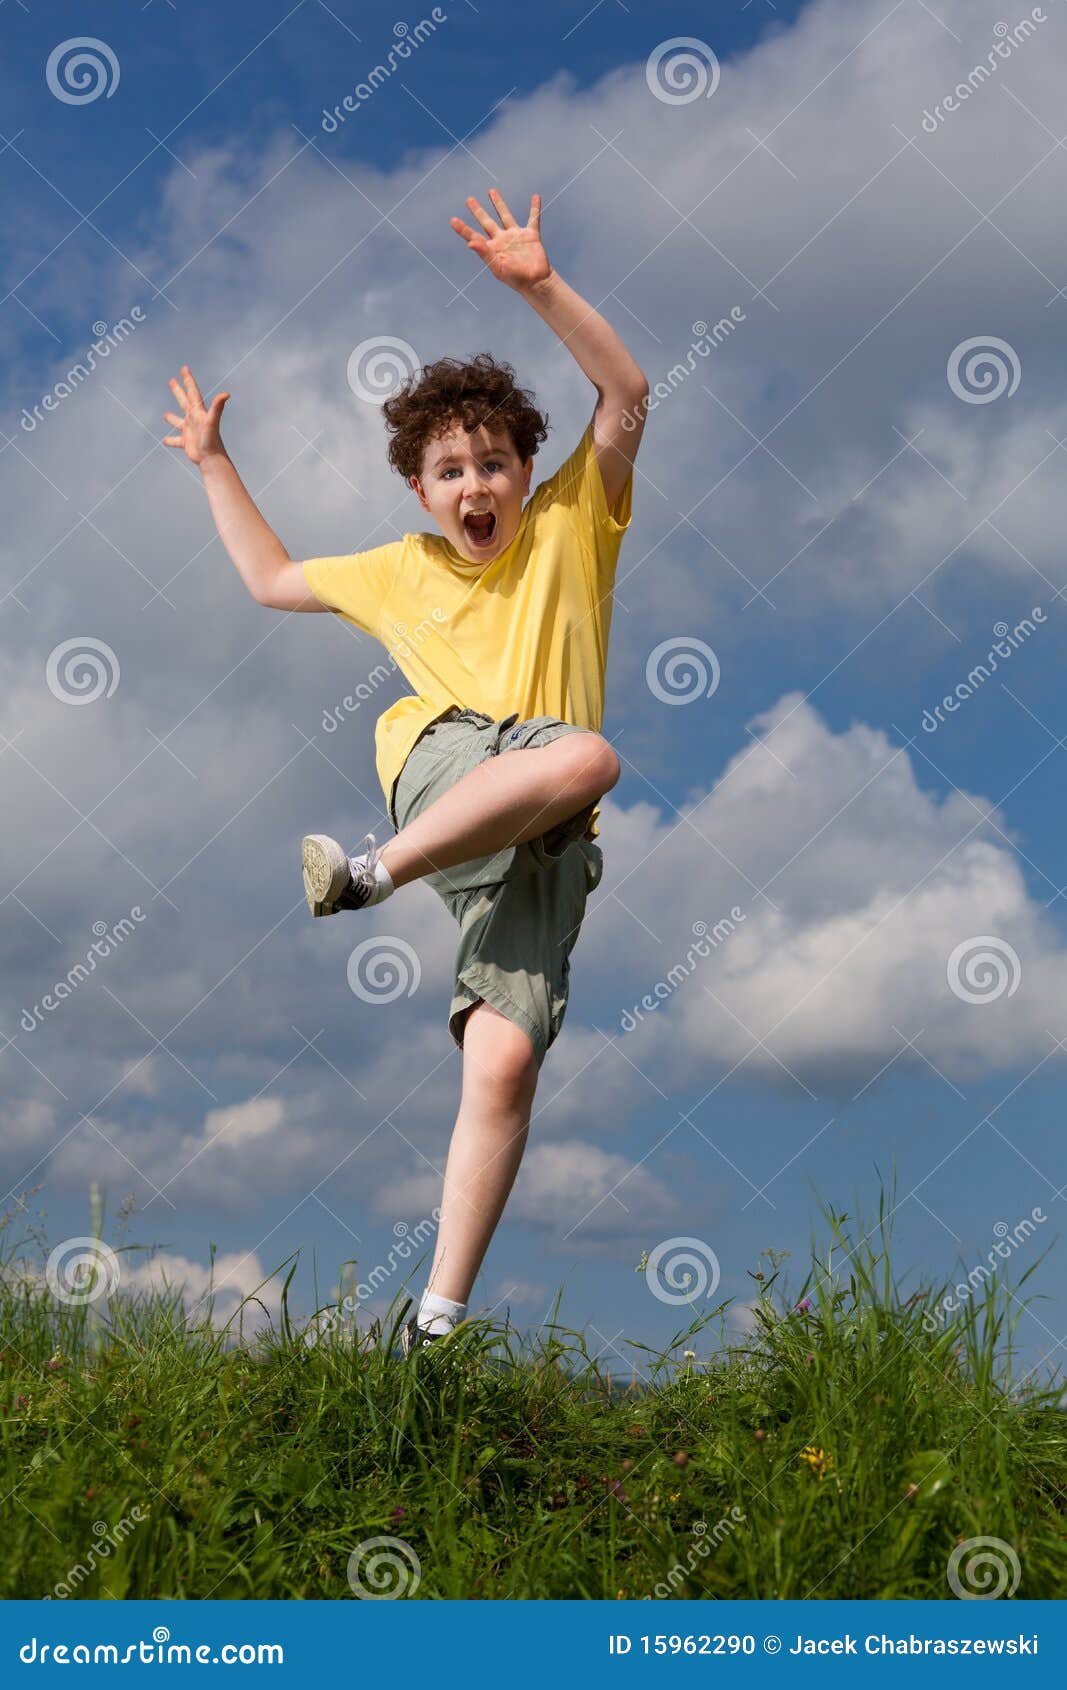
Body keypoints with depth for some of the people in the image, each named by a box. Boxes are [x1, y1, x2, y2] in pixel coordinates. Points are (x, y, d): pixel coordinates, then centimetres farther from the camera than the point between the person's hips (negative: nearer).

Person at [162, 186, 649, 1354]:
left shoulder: (571, 526, 19)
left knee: (503, 1059, -18)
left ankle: (439, 1316, -14)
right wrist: (213, 464, 37)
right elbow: (270, 579, 38)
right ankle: (372, 873, -28)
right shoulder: (401, 571, 24)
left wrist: (540, 286, -4)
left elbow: (625, 396, 6)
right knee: (584, 756, -37)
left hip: (544, 839, 0)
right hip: (444, 767, 0)